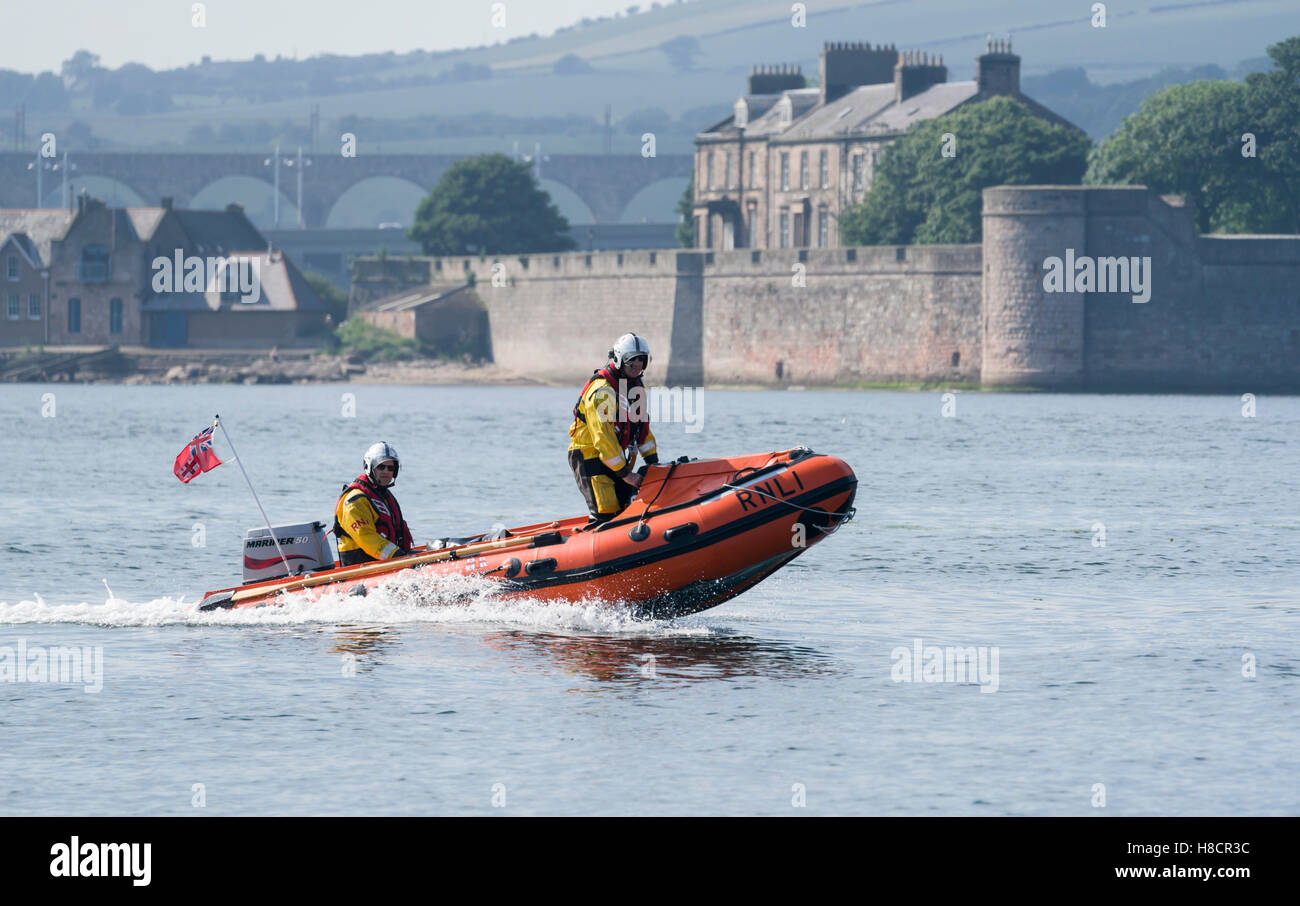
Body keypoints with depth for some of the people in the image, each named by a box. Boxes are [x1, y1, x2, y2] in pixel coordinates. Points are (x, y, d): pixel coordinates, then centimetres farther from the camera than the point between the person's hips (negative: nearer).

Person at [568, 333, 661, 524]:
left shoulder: (637, 386, 8)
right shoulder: (602, 390, -21)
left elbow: (643, 427, 18)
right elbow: (603, 437, -24)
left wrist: (653, 463, 9)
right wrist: (625, 473, -22)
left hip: (616, 457, 9)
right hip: (589, 456, -9)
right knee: (605, 515, -16)